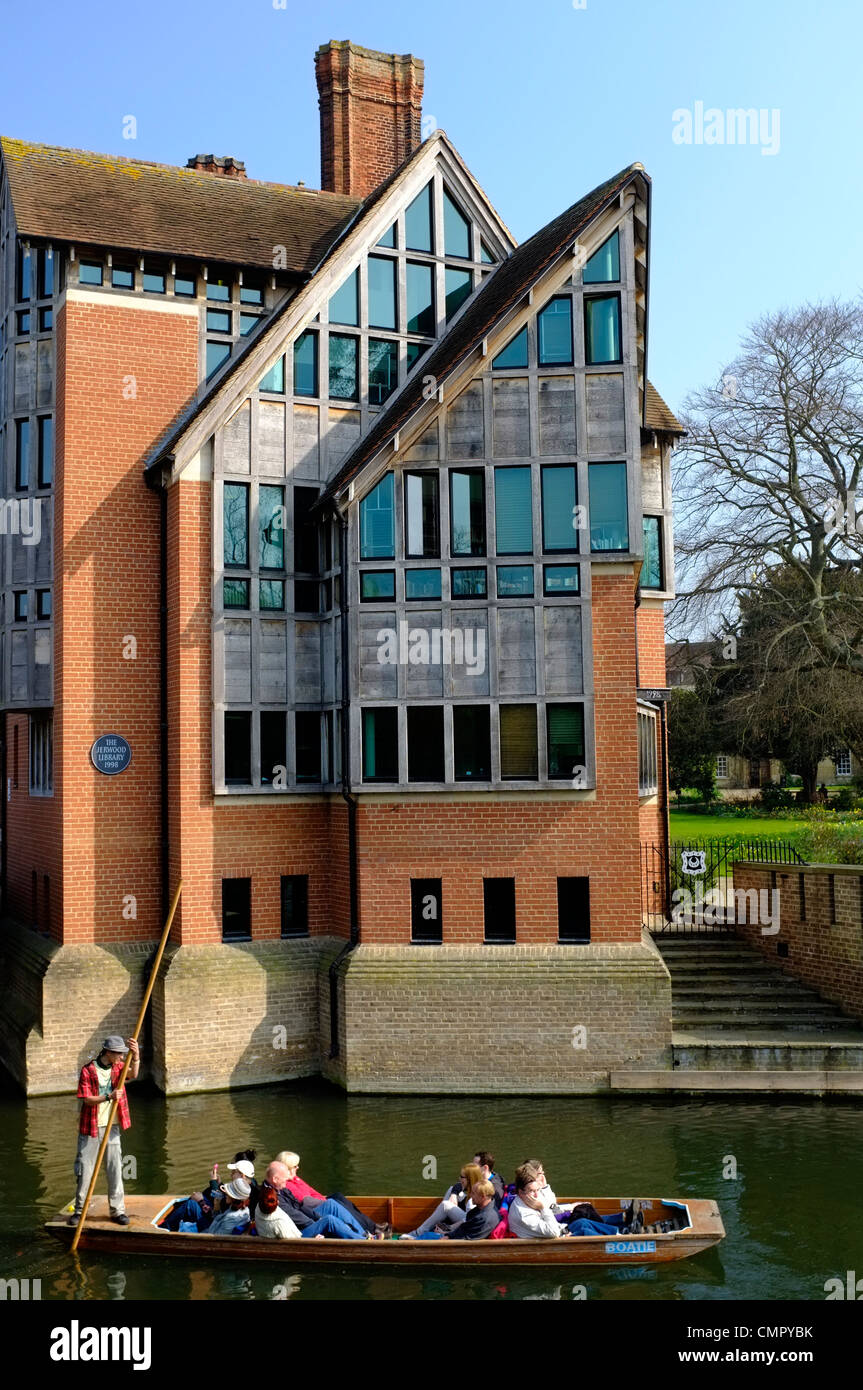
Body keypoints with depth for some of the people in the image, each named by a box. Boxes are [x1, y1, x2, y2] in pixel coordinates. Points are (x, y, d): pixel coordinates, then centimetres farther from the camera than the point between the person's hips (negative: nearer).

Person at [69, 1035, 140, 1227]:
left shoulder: (118, 1067, 3)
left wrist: (136, 1056, -37)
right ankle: (79, 1210, 17)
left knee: (115, 1169, 4)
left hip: (112, 1126, 3)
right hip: (90, 1126, -3)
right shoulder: (88, 1069, -9)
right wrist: (109, 1097, -29)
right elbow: (87, 1099, -14)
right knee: (85, 1169, 4)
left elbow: (133, 1074, -18)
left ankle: (118, 1210, 11)